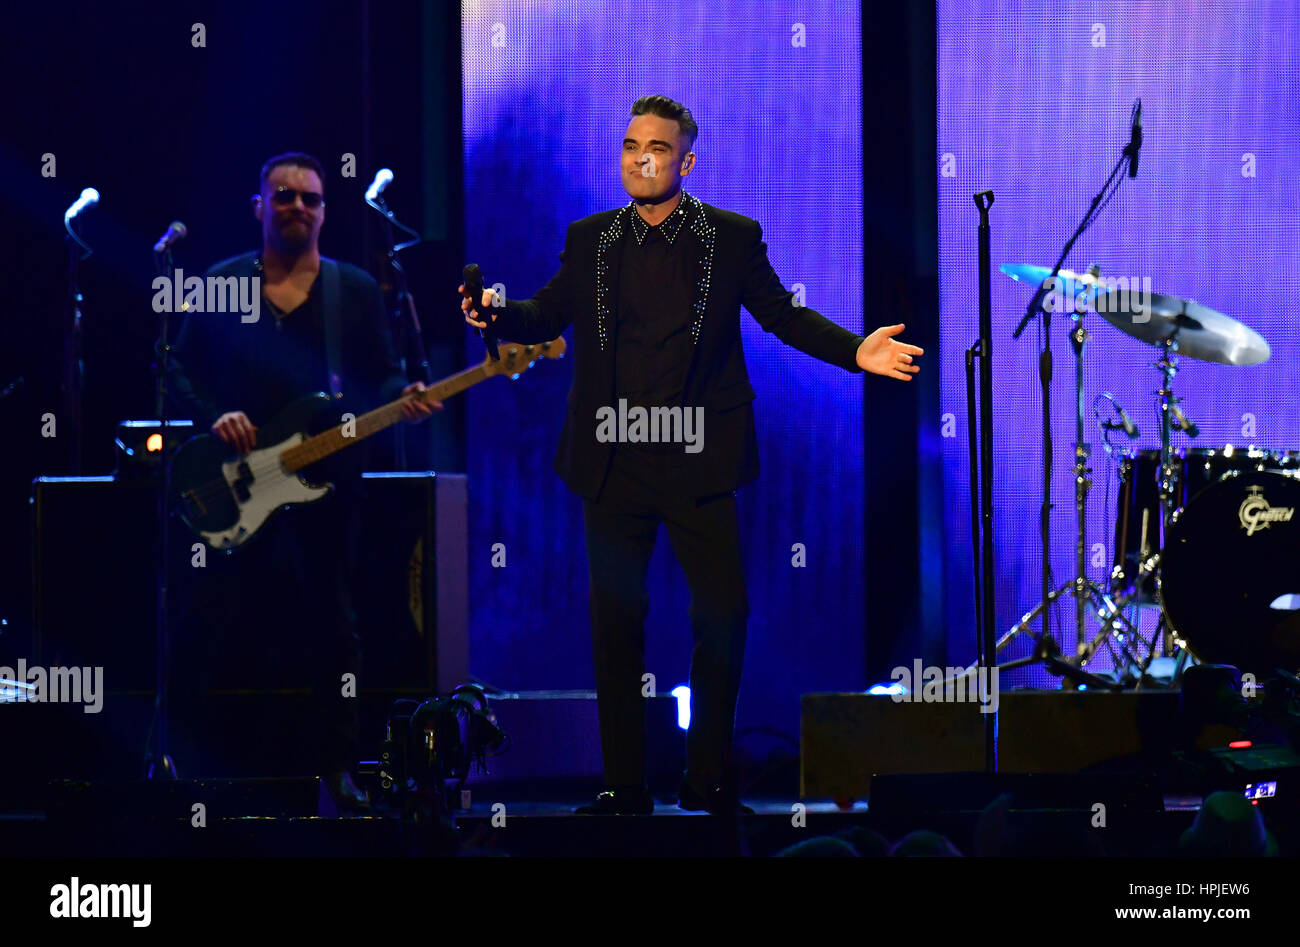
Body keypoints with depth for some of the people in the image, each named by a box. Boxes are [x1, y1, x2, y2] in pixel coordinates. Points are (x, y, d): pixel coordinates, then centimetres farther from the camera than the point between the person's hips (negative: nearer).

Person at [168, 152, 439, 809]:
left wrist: (403, 401, -12)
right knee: (210, 625, -4)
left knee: (332, 628, 3)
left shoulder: (356, 292, 9)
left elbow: (382, 378, 9)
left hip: (326, 483, 1)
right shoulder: (222, 285, 6)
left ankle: (339, 771, 11)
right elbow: (180, 367, 5)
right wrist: (213, 415, -13)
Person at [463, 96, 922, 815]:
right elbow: (547, 315, 10)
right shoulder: (589, 241, 10)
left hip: (696, 463, -1)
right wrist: (497, 314, -11)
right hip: (612, 463, 1)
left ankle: (708, 779, 9)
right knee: (615, 620, 3)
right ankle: (624, 785, 10)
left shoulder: (733, 239, 5)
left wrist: (854, 351, -7)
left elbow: (782, 315, 7)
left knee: (723, 614, -4)